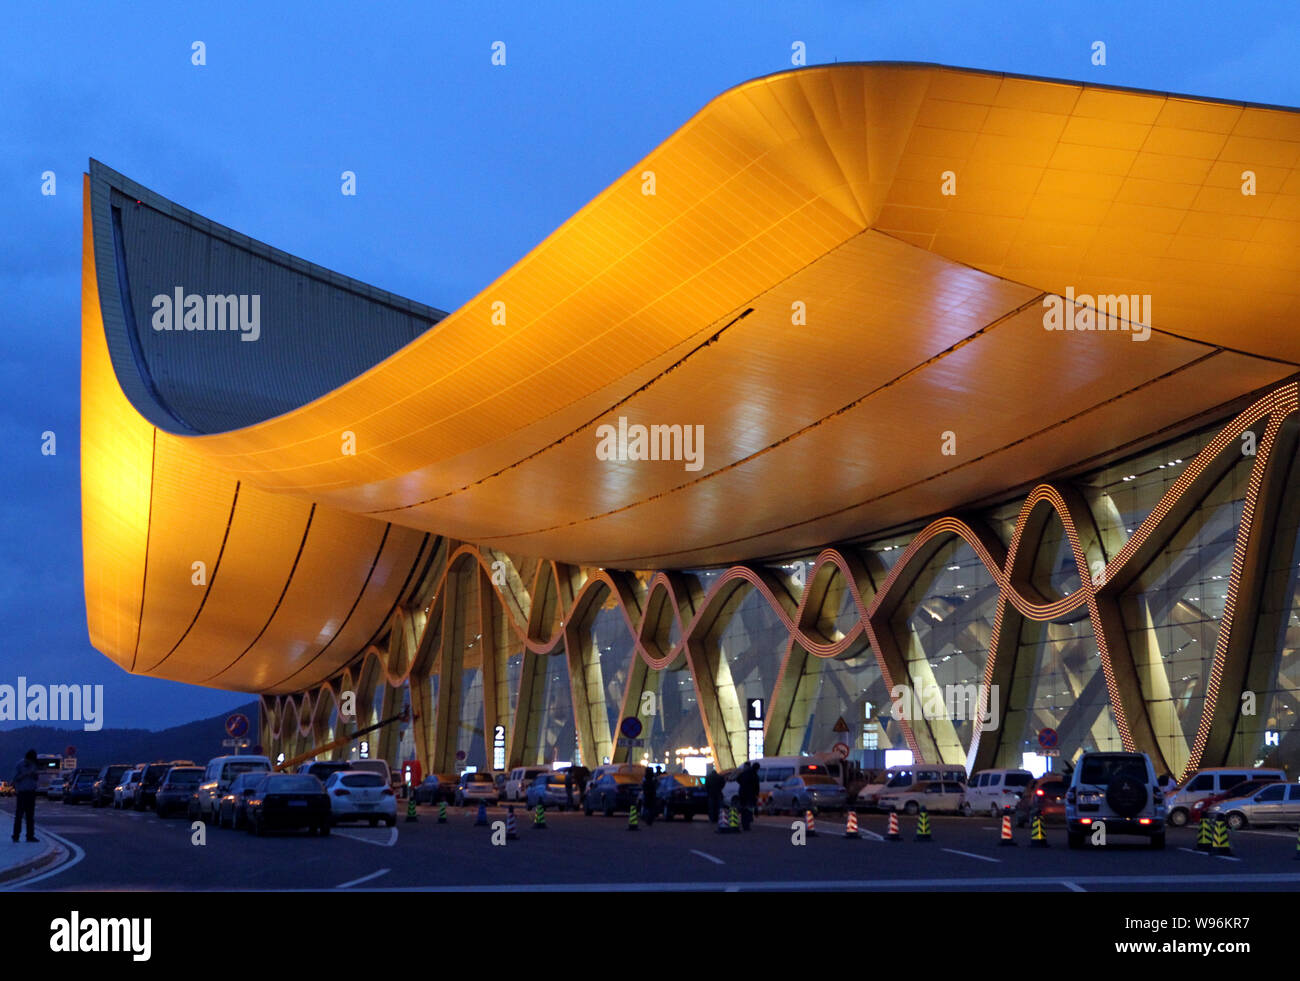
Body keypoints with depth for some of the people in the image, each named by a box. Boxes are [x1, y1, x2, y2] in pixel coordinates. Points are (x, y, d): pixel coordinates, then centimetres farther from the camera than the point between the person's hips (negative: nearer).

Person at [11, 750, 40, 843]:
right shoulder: (20, 764, -6)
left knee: (30, 815, 5)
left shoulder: (34, 764, 8)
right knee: (19, 815, -7)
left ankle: (30, 836, 7)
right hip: (22, 792, -5)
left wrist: (36, 774, -8)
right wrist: (25, 774, -19)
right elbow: (15, 778, -7)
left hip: (31, 792, 5)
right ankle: (16, 836, -3)